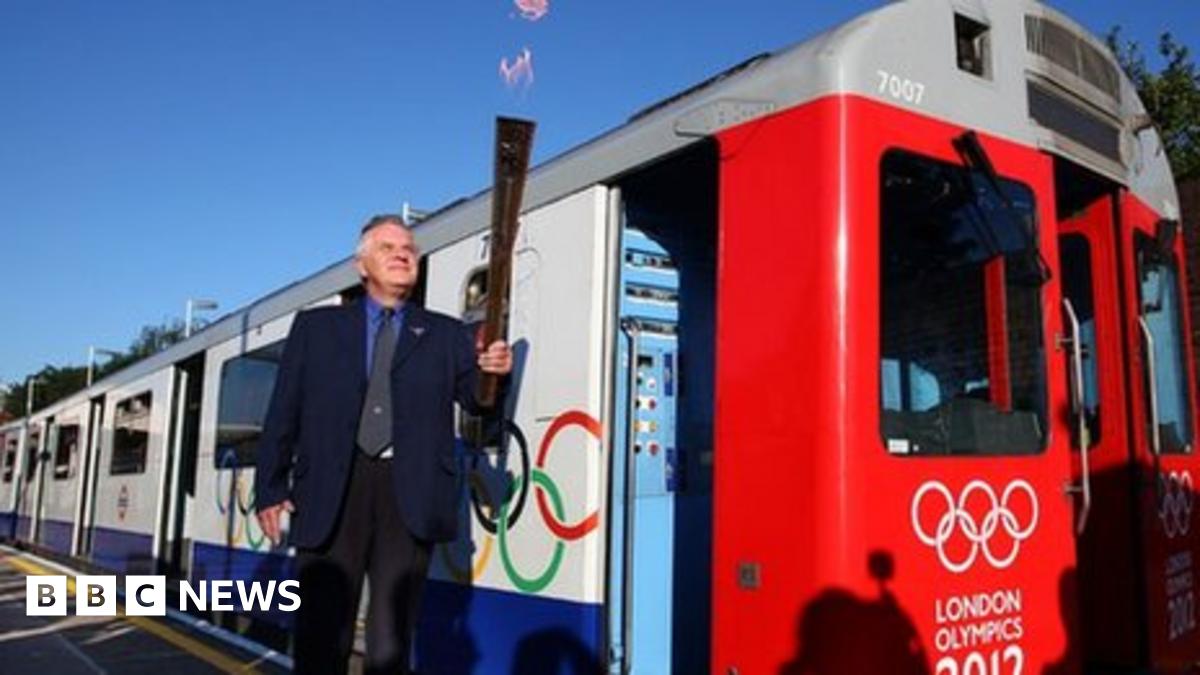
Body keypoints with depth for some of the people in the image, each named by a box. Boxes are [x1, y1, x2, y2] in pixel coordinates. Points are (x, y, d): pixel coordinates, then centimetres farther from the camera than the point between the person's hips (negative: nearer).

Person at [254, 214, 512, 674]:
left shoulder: (445, 333, 13)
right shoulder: (316, 326, 13)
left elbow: (476, 401, 5)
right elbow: (283, 412, 9)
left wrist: (492, 373, -18)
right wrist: (270, 488, 2)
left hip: (409, 494, 0)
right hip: (331, 490, 0)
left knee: (392, 631, 7)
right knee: (322, 625, 6)